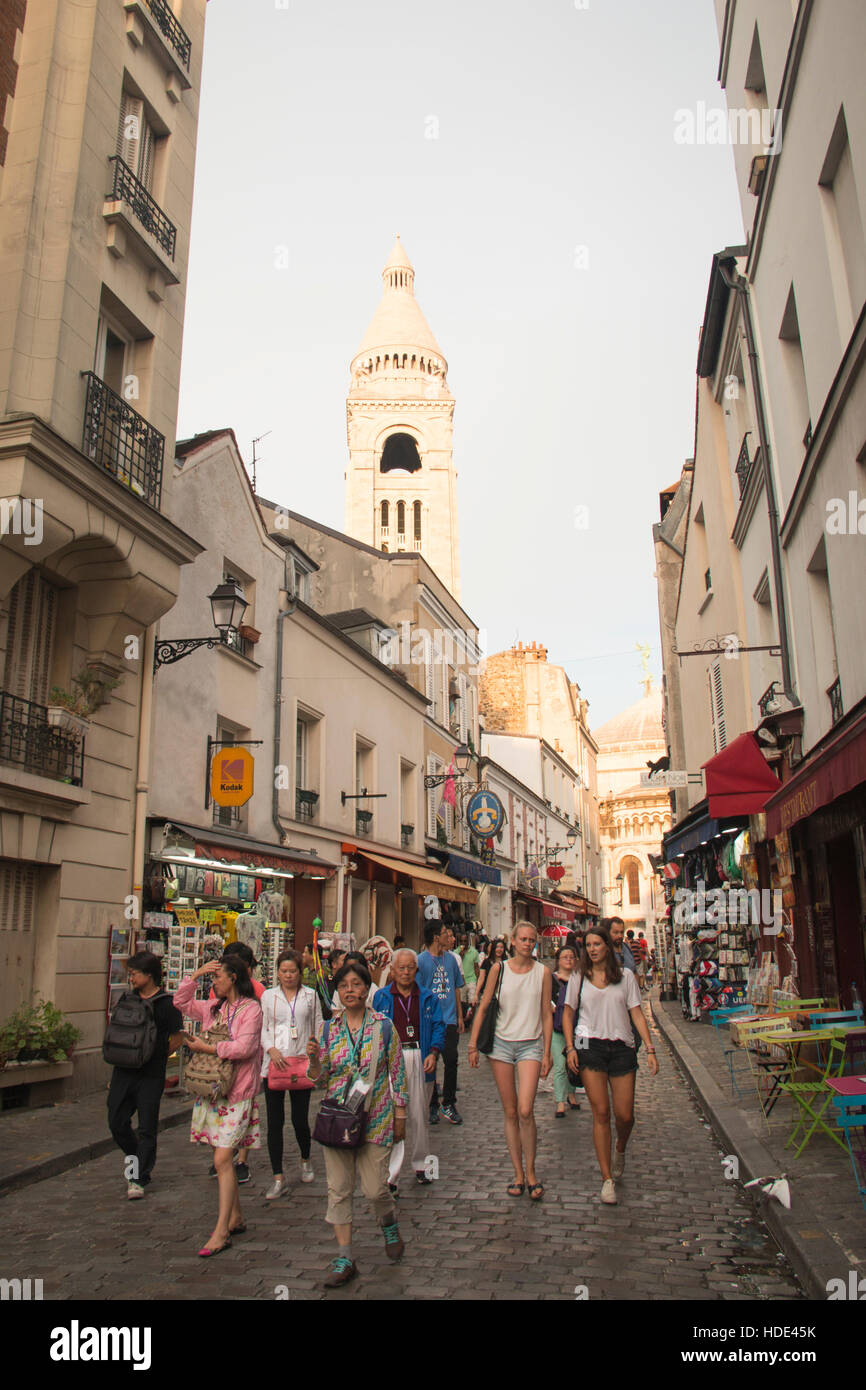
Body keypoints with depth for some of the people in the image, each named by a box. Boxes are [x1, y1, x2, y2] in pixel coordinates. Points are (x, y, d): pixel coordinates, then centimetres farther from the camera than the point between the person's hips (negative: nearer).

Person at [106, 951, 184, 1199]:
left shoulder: (166, 1003, -8)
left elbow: (177, 1038, -4)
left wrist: (155, 1057, -1)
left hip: (151, 1076, -5)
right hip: (123, 1072, 6)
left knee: (147, 1129, 0)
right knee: (117, 1123, 10)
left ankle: (139, 1179, 9)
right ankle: (135, 1157, 35)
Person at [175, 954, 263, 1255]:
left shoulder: (251, 1009, -10)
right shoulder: (213, 1008, 13)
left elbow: (243, 1047, -20)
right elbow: (181, 1003, 19)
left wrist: (206, 1047, -11)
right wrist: (196, 975, 6)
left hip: (236, 1092, -7)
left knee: (222, 1159, -10)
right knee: (223, 1159, 12)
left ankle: (222, 1231, -4)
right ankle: (235, 1218, 24)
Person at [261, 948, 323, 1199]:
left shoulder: (310, 995, 6)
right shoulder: (268, 996, 8)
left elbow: (318, 1028, 9)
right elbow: (262, 1029, 7)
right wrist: (271, 1049, -11)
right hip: (273, 1064, 1)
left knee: (300, 1120, 3)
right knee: (274, 1122, -1)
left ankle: (305, 1161, 32)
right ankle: (278, 1178, 8)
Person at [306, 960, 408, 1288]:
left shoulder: (384, 1026, -3)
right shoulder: (329, 1029, 3)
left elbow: (398, 1072, 1)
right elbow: (320, 1077, 5)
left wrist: (400, 1115, 0)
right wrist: (314, 1058, -16)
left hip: (375, 1119, -2)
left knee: (375, 1189, 1)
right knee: (338, 1189, 4)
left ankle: (389, 1225, 33)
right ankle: (344, 1258, 16)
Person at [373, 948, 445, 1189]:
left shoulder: (428, 997, 9)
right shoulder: (381, 997, 7)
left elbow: (438, 1026, 7)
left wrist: (433, 1052, -7)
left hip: (420, 1059, 2)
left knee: (419, 1115, 9)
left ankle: (420, 1165, 25)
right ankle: (389, 1175, -2)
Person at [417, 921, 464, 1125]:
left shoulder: (450, 959, 8)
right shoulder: (421, 960, -7)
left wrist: (459, 1016, 15)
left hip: (449, 1020, 3)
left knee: (451, 1060, -1)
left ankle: (448, 1104, 15)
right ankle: (432, 1105, 20)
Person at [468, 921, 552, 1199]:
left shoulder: (543, 972, 1)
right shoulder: (499, 969, 1)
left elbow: (547, 1014, 5)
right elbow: (483, 1007, 5)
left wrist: (547, 1052, 1)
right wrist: (473, 1044, 1)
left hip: (530, 1045, -1)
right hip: (501, 1043, 1)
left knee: (525, 1111, -13)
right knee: (510, 1113, 6)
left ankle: (531, 1172, 5)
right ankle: (518, 1174, 18)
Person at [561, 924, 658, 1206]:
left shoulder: (625, 976, 6)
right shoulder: (579, 977, 6)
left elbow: (637, 1013, 4)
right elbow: (568, 1013, 11)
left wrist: (650, 1049, -4)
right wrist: (570, 1047, -2)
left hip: (621, 1047, 1)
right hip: (589, 1046, -1)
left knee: (625, 1115, 1)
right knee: (601, 1113, -4)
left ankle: (620, 1151, 35)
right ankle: (607, 1179, 4)